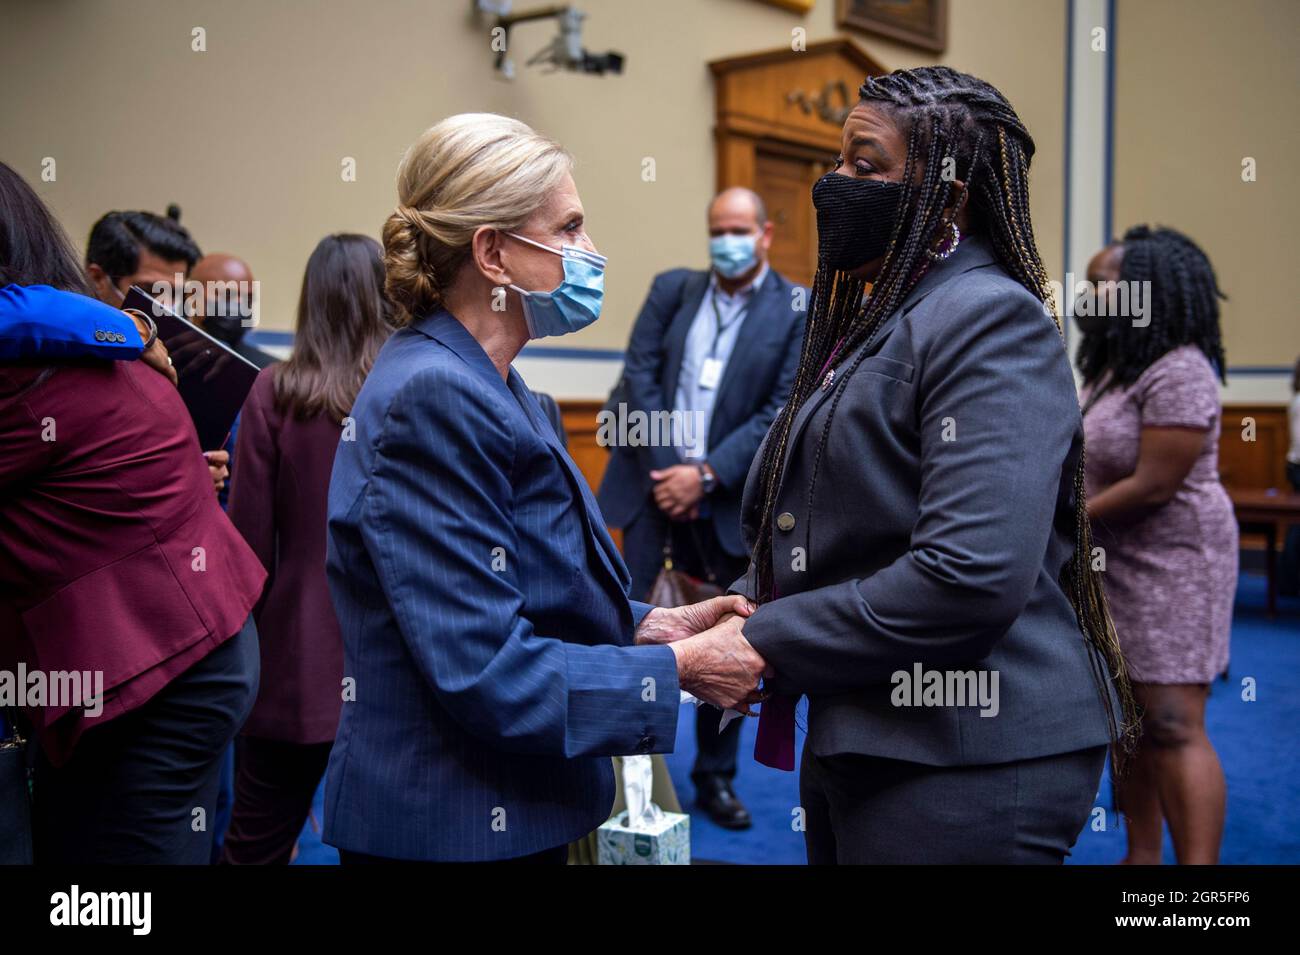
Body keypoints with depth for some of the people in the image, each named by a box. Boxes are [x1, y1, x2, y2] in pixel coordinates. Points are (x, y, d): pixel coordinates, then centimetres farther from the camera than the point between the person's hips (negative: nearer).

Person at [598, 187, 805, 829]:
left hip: (728, 492, -1)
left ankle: (716, 778, 22)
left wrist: (706, 475, -14)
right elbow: (639, 374, 1)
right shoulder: (672, 289, 7)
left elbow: (781, 412, -7)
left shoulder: (797, 309, -1)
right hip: (656, 478, 1)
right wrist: (667, 468, -9)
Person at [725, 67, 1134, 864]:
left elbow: (971, 574, -26)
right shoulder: (875, 320, 14)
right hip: (858, 743, 9)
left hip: (964, 765, -9)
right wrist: (740, 609, 0)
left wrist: (769, 644, -18)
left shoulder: (992, 319, -15)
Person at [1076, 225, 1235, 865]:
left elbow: (1153, 485, -22)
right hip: (1111, 565, 9)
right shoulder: (1112, 367, 12)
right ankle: (1142, 854, 22)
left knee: (1173, 727, -10)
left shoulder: (1178, 371, -18)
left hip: (1172, 564, -9)